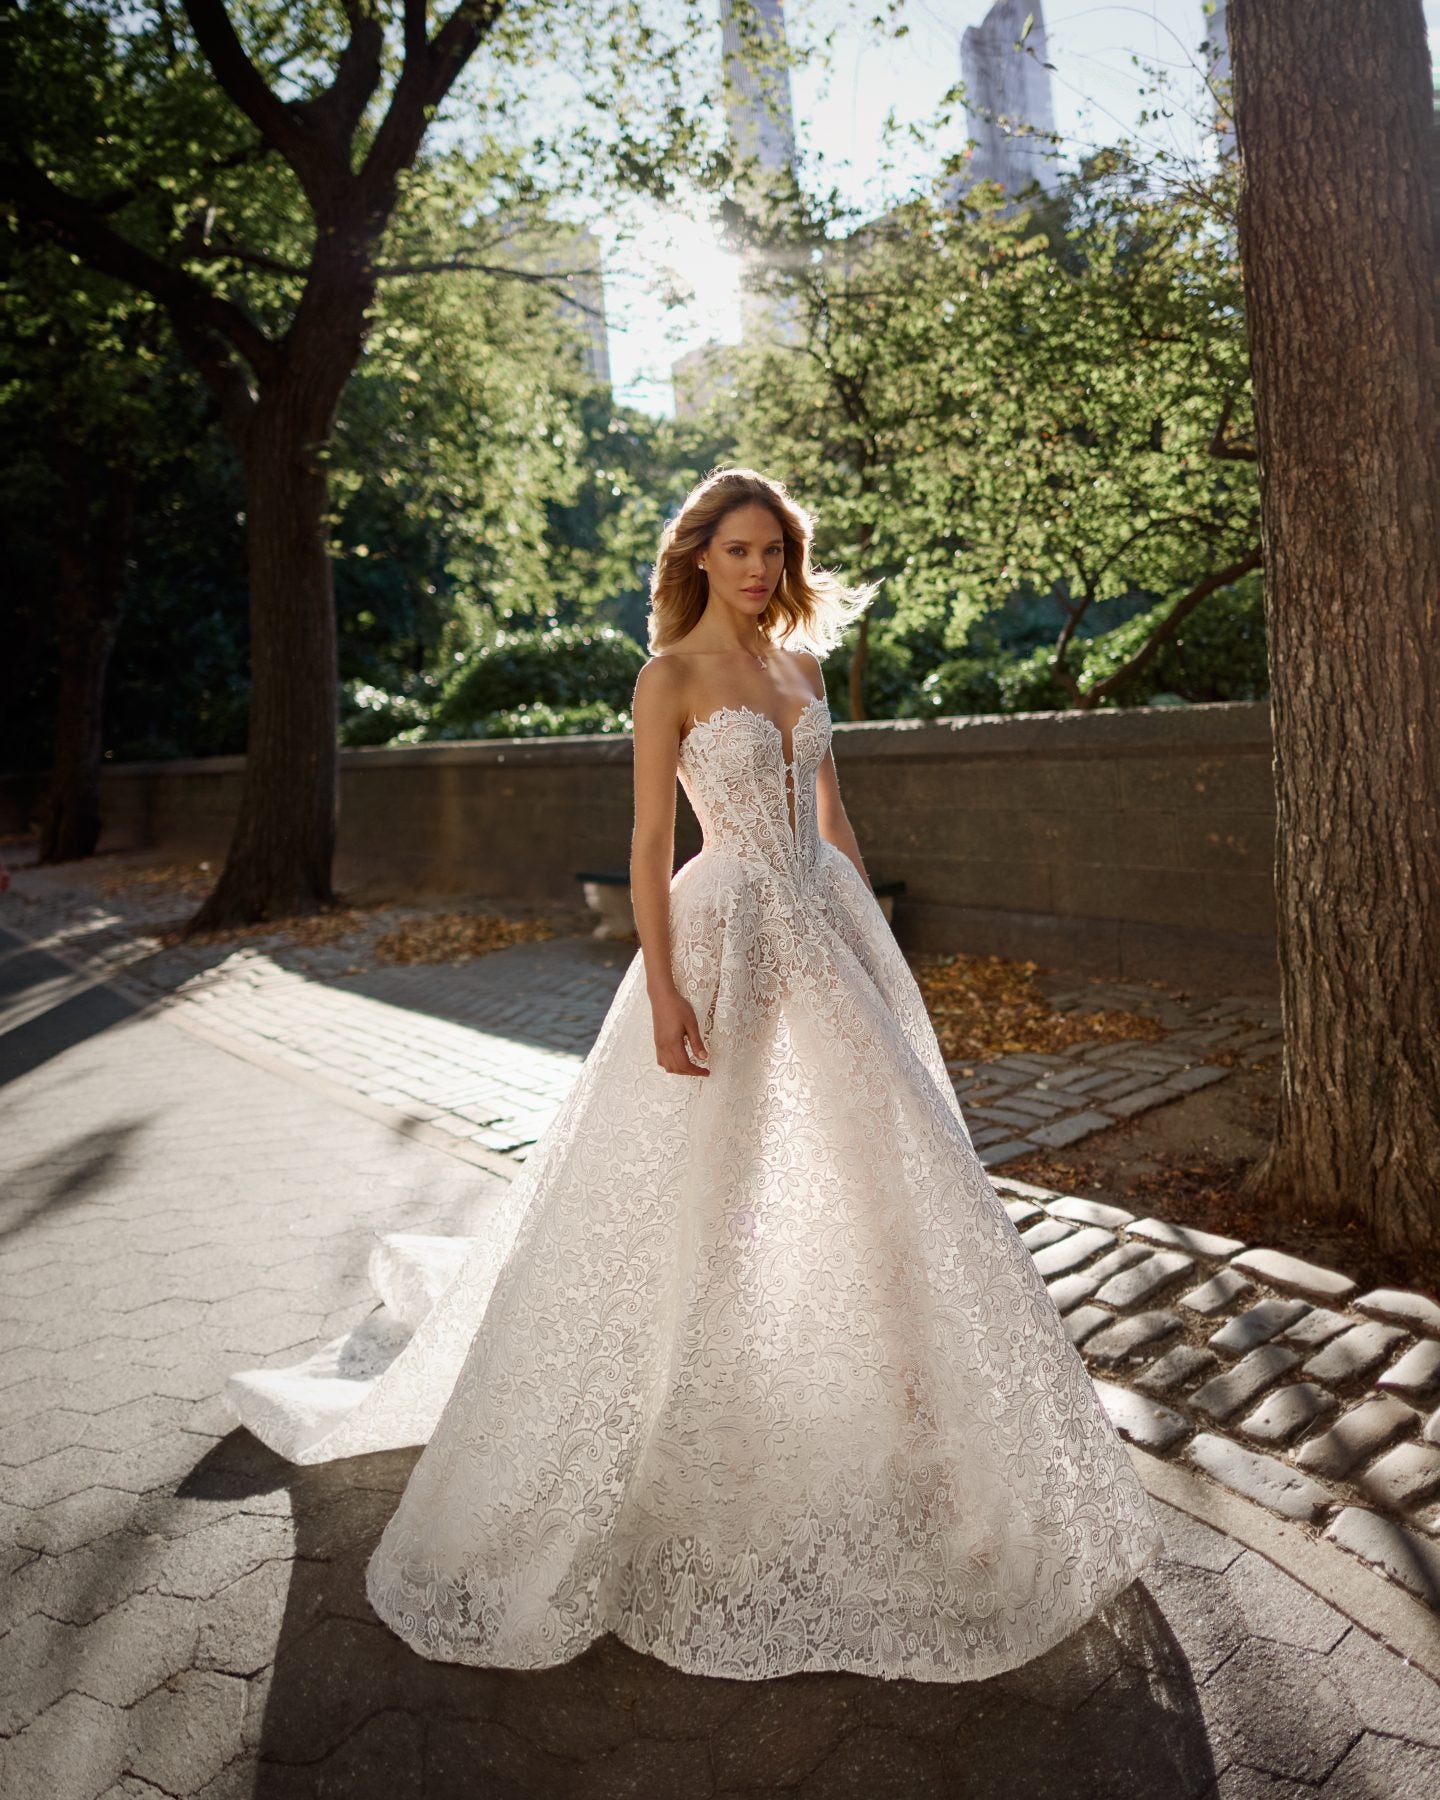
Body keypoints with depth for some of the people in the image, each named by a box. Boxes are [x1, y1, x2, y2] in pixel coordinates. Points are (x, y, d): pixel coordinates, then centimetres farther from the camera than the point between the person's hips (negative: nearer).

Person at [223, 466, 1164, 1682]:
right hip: (727, 933, -6)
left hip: (823, 927, 7)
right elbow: (650, 843, -11)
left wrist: (873, 944, 12)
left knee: (864, 1175, 12)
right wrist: (664, 992, -18)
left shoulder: (803, 663, 12)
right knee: (695, 1193, 2)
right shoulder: (673, 676, -6)